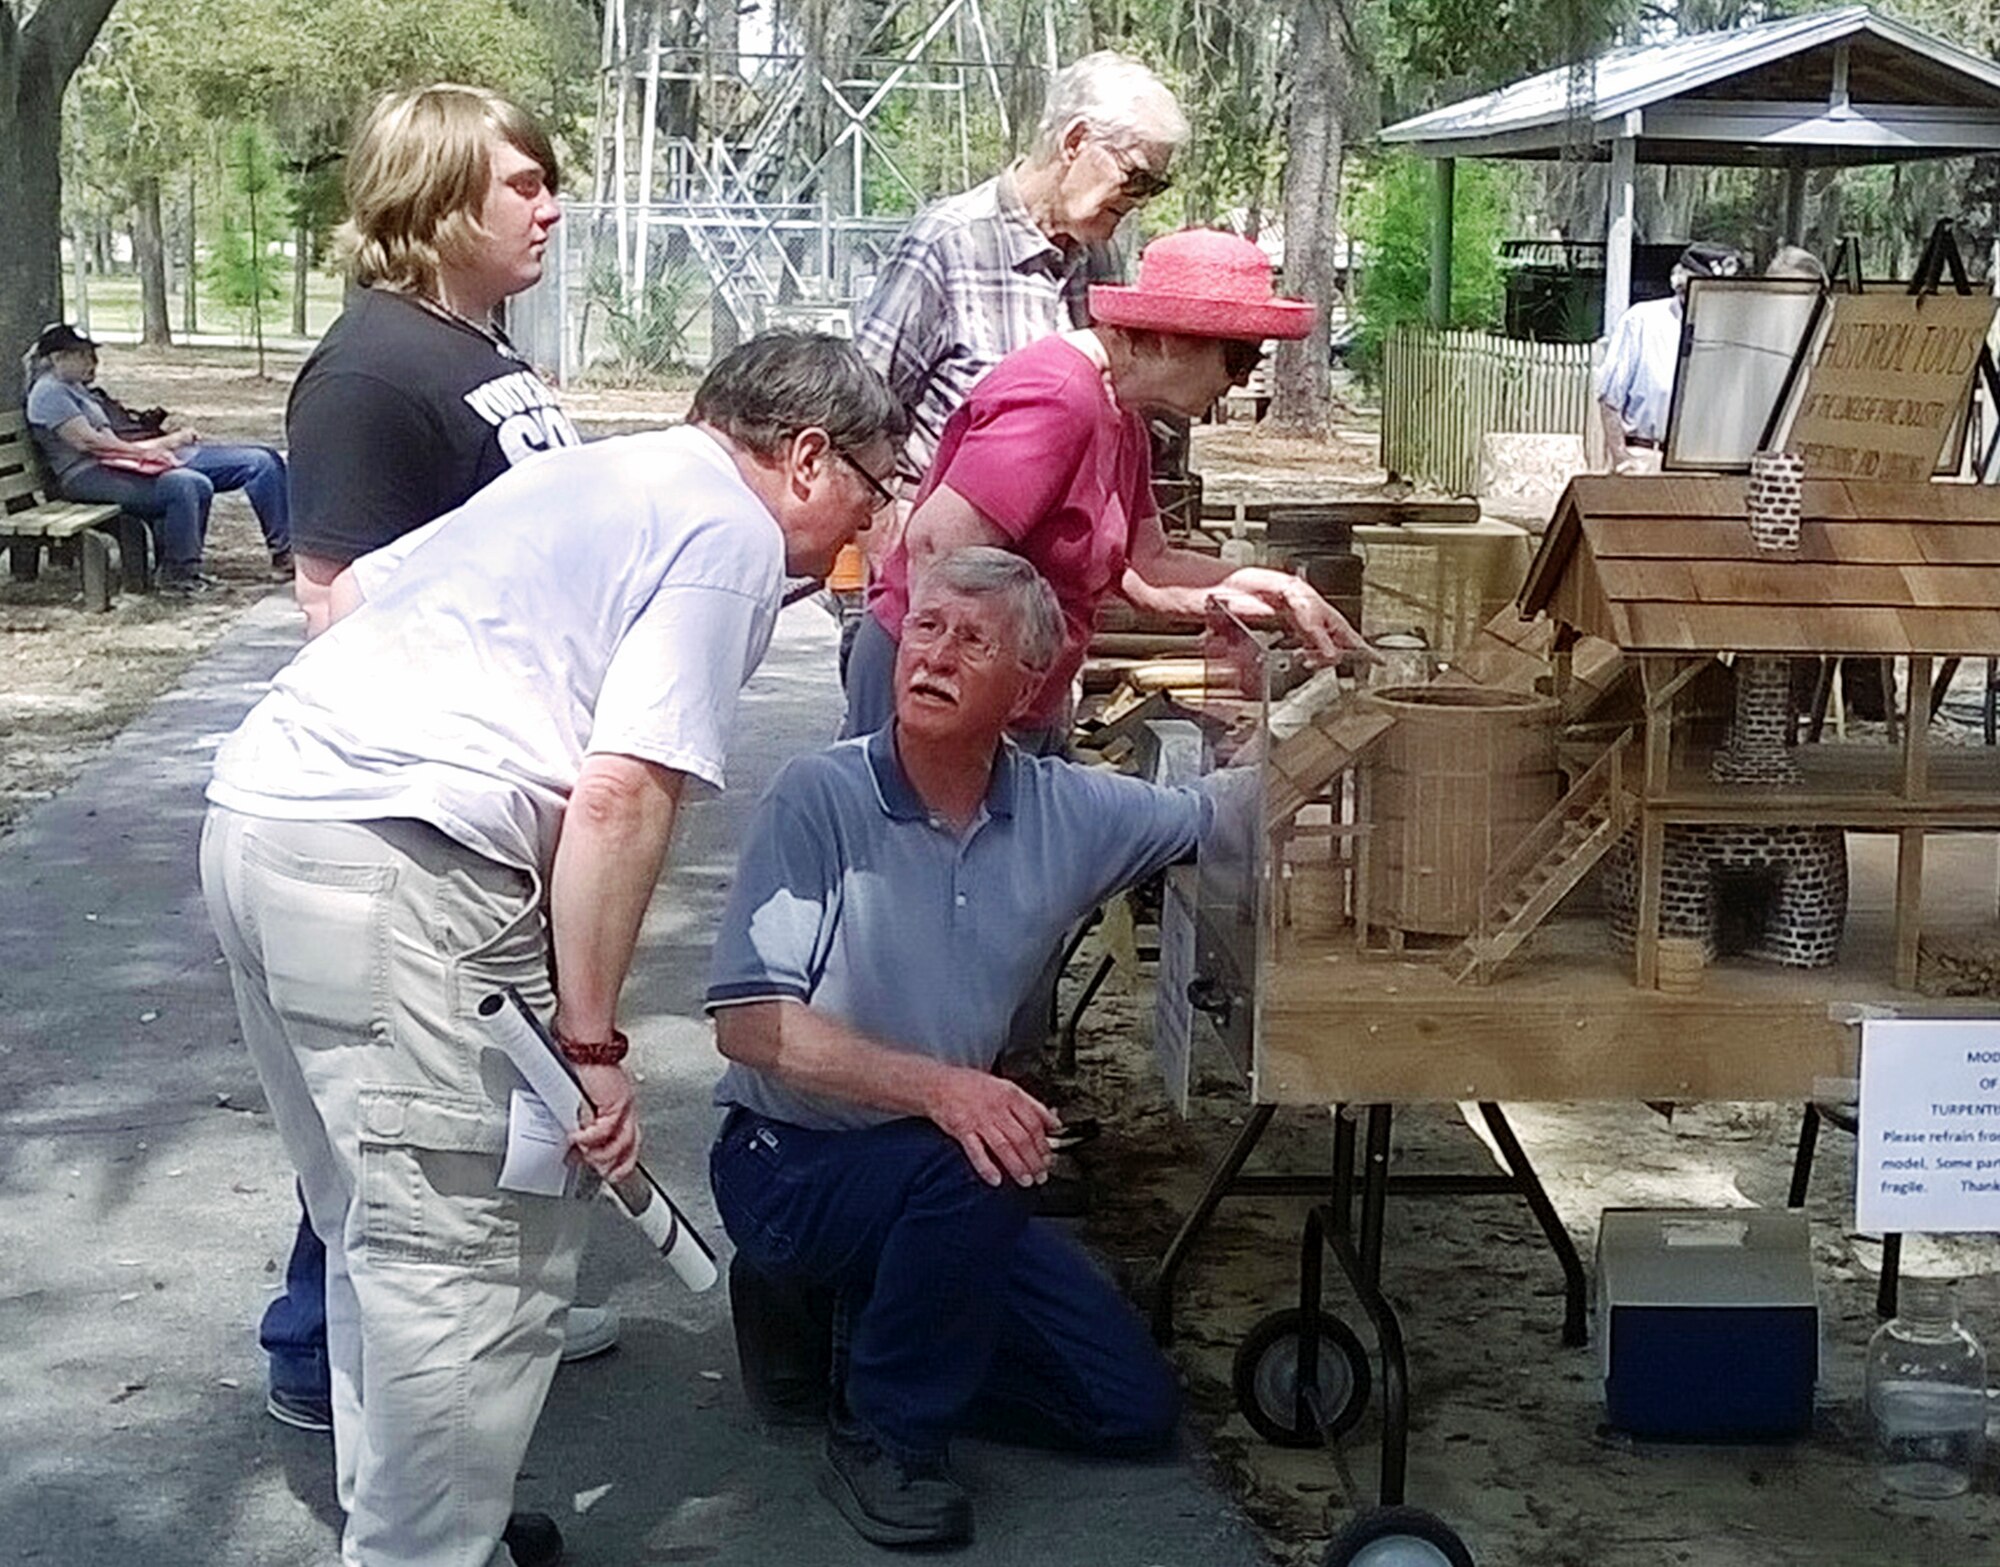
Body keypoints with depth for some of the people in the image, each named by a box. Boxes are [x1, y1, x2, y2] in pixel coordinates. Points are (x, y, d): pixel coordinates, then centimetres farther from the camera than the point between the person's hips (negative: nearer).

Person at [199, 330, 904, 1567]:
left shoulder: (583, 474, 23)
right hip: (398, 871, -10)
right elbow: (623, 790, -15)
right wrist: (592, 1039, -11)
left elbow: (359, 589, 25)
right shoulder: (732, 535, -3)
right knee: (487, 1255, -2)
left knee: (388, 1225, 20)